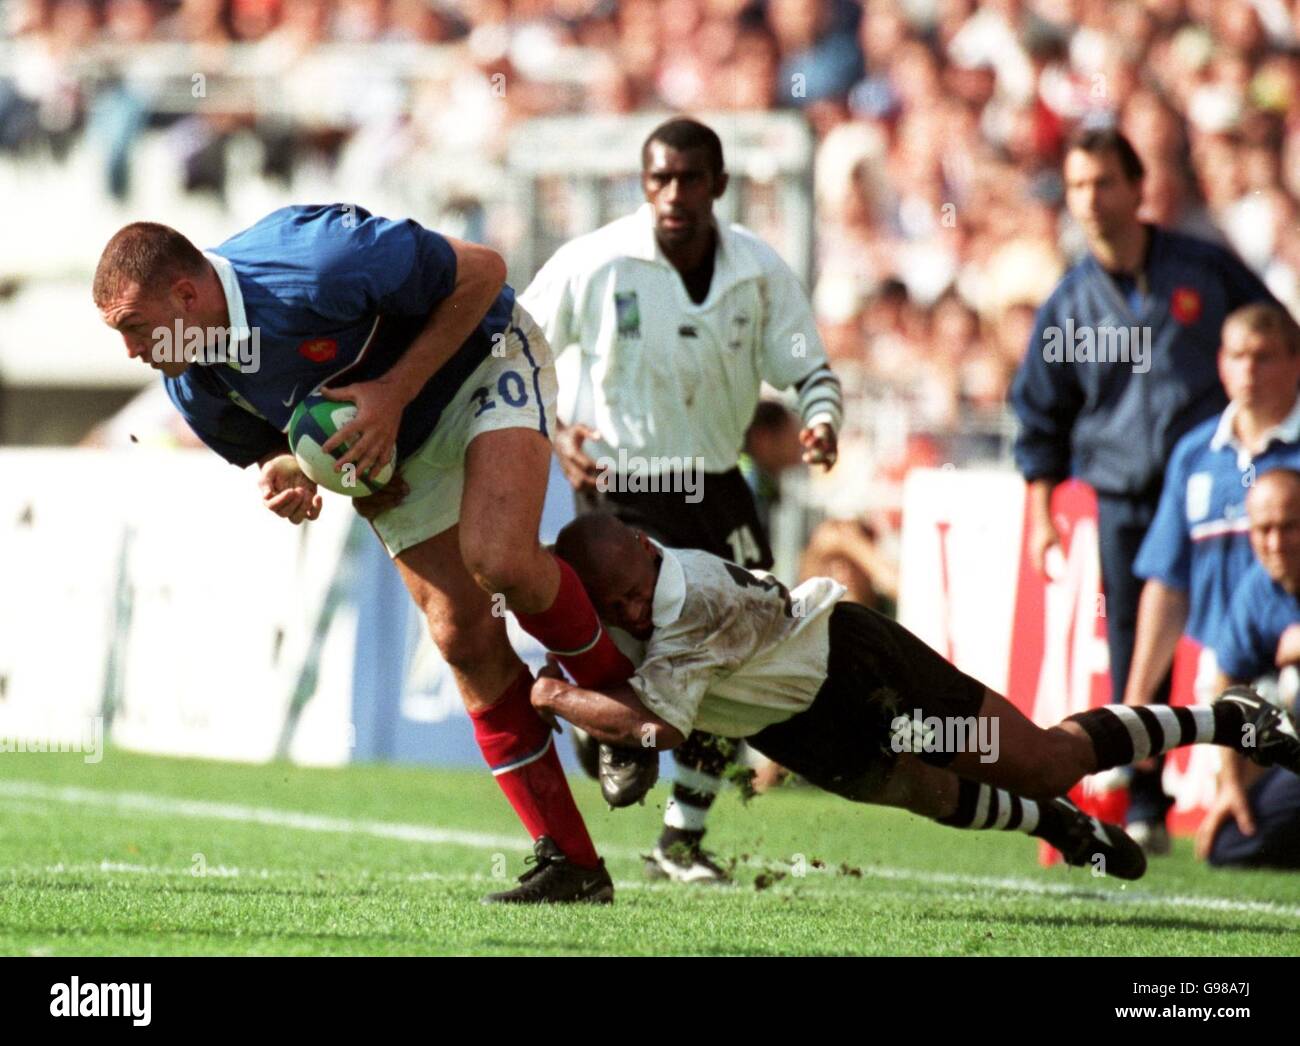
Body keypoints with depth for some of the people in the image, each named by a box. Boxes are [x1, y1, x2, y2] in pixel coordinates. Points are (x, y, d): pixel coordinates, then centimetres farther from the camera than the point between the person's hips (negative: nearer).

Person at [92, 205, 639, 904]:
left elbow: (482, 271, -25)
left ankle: (616, 691, 1)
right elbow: (274, 446, 5)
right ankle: (570, 865, 1)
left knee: (499, 560, -30)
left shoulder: (317, 266, -37)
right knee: (462, 637, -4)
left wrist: (397, 390, -29)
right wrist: (282, 477, -20)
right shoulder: (193, 389, -16)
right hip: (396, 449, 6)